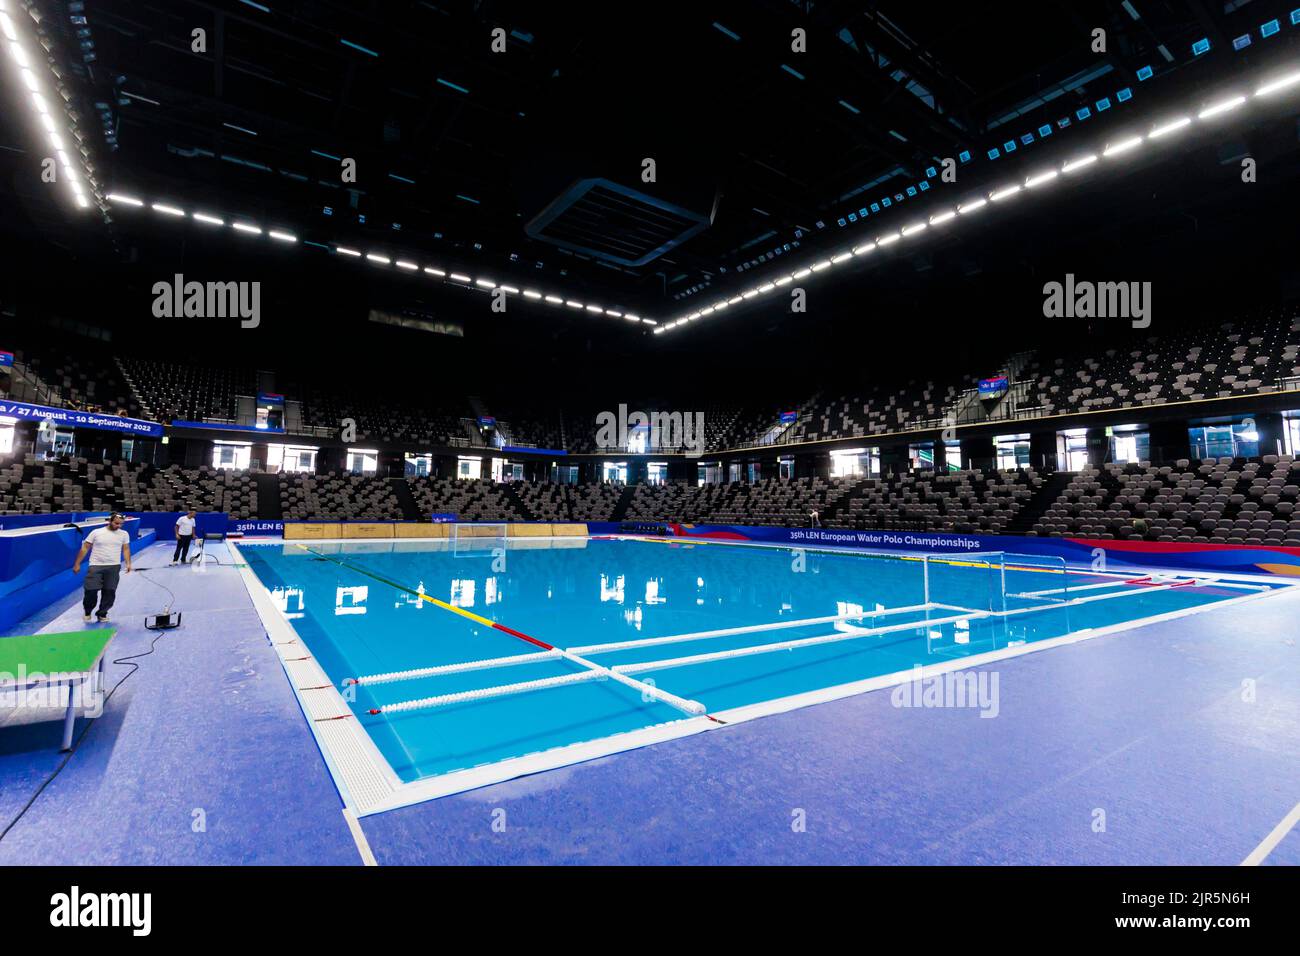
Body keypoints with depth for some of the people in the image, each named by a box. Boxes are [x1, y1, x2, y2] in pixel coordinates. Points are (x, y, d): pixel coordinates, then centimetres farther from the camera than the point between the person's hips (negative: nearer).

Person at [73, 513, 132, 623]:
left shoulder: (124, 534, 5)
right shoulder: (96, 532, 0)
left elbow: (126, 549, 6)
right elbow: (85, 548, 4)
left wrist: (128, 563, -6)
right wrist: (77, 564, 3)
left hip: (114, 567, 1)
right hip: (96, 566, -1)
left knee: (110, 592, 2)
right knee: (91, 590, -2)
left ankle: (102, 614, 19)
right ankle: (87, 611, 25)